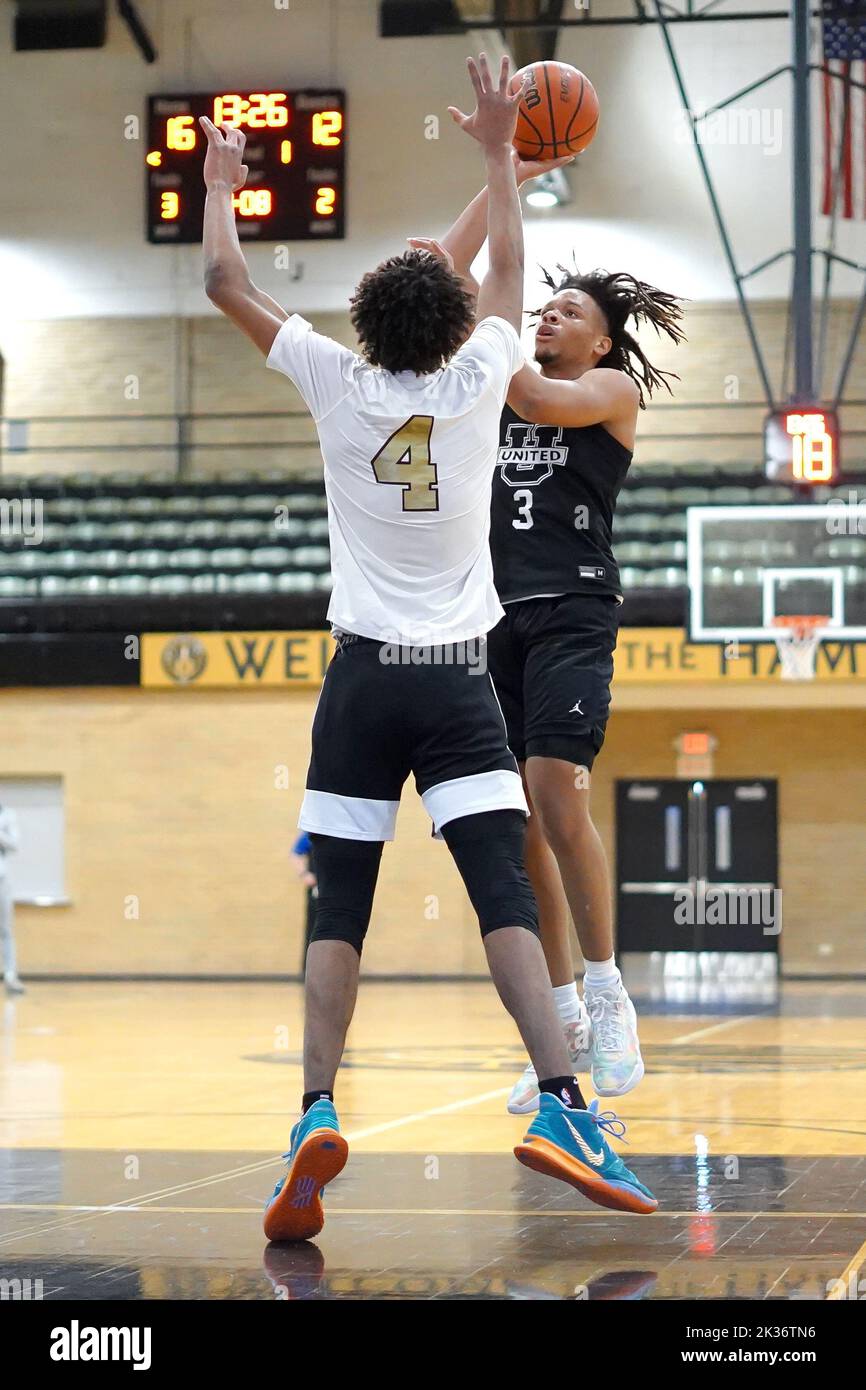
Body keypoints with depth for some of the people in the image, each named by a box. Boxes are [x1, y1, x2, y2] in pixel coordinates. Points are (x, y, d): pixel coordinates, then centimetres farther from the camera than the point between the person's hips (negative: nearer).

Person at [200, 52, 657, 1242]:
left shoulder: (340, 384, -1)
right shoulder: (475, 381, 1)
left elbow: (224, 280, 7)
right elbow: (508, 268, 19)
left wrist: (220, 185, 22)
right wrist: (500, 151, 29)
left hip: (365, 677, 0)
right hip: (460, 681, 0)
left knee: (340, 912, 1)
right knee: (505, 896, -9)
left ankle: (316, 1119, -13)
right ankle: (561, 1104, -23)